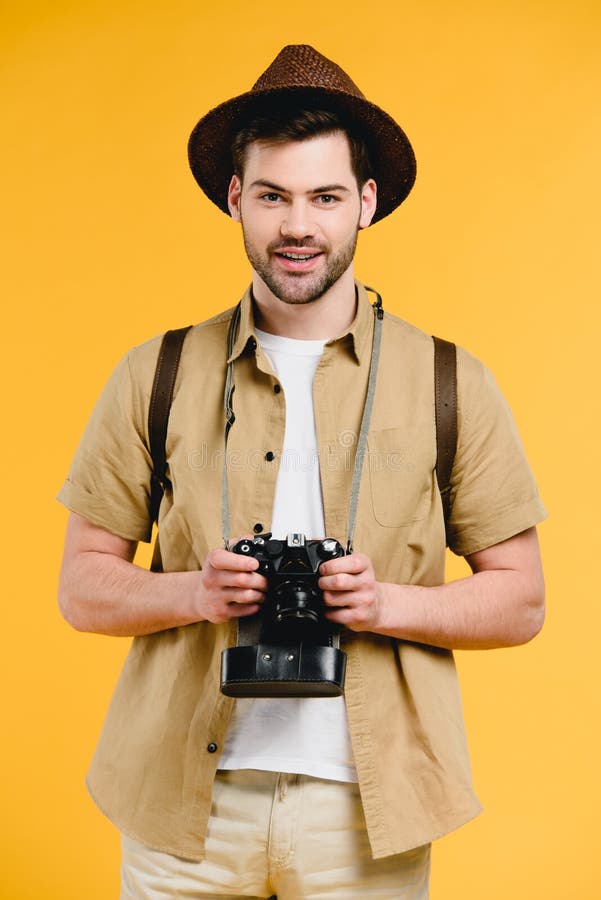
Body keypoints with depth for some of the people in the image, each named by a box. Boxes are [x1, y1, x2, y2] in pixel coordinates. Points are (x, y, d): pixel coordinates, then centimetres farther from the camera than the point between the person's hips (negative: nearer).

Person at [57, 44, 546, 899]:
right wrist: (193, 593, -15)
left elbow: (521, 600, 3)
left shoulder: (453, 386, 0)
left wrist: (388, 604, -15)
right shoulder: (155, 378, 2)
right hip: (185, 800, 1)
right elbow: (83, 584, 5)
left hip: (365, 805, 0)